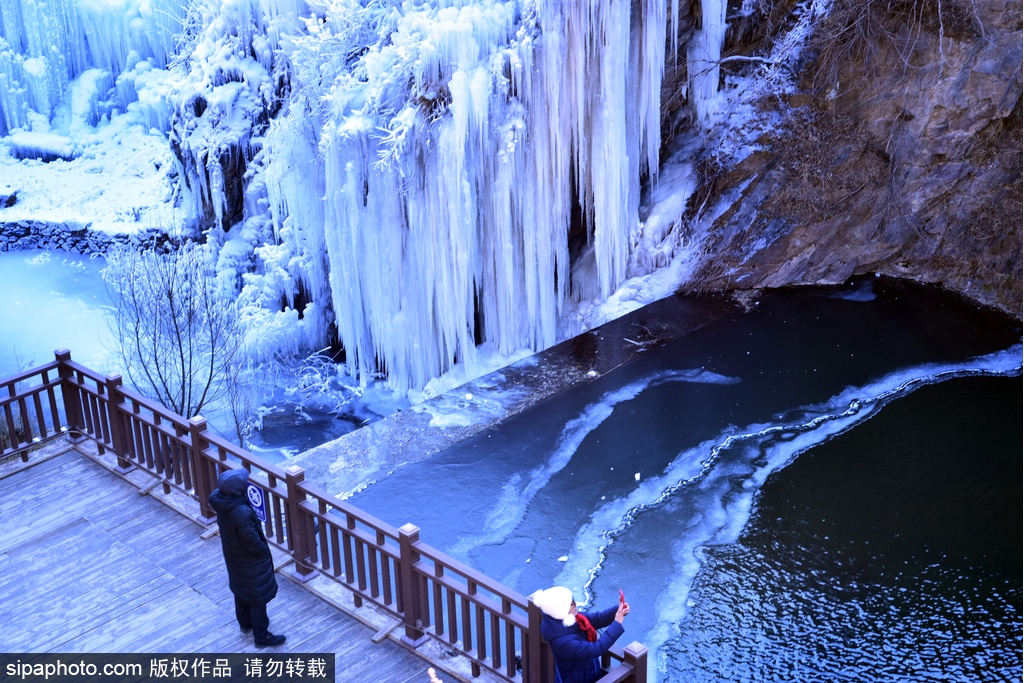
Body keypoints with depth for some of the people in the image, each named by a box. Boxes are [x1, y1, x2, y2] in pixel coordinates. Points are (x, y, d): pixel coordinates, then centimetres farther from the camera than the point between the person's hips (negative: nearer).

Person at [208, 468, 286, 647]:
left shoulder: (221, 501, -16)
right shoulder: (242, 513, -40)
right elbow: (253, 543, -28)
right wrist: (265, 552, -11)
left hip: (233, 556, 8)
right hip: (250, 562, -8)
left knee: (241, 589, 29)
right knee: (258, 596, 11)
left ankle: (245, 622, 50)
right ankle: (261, 635, 27)